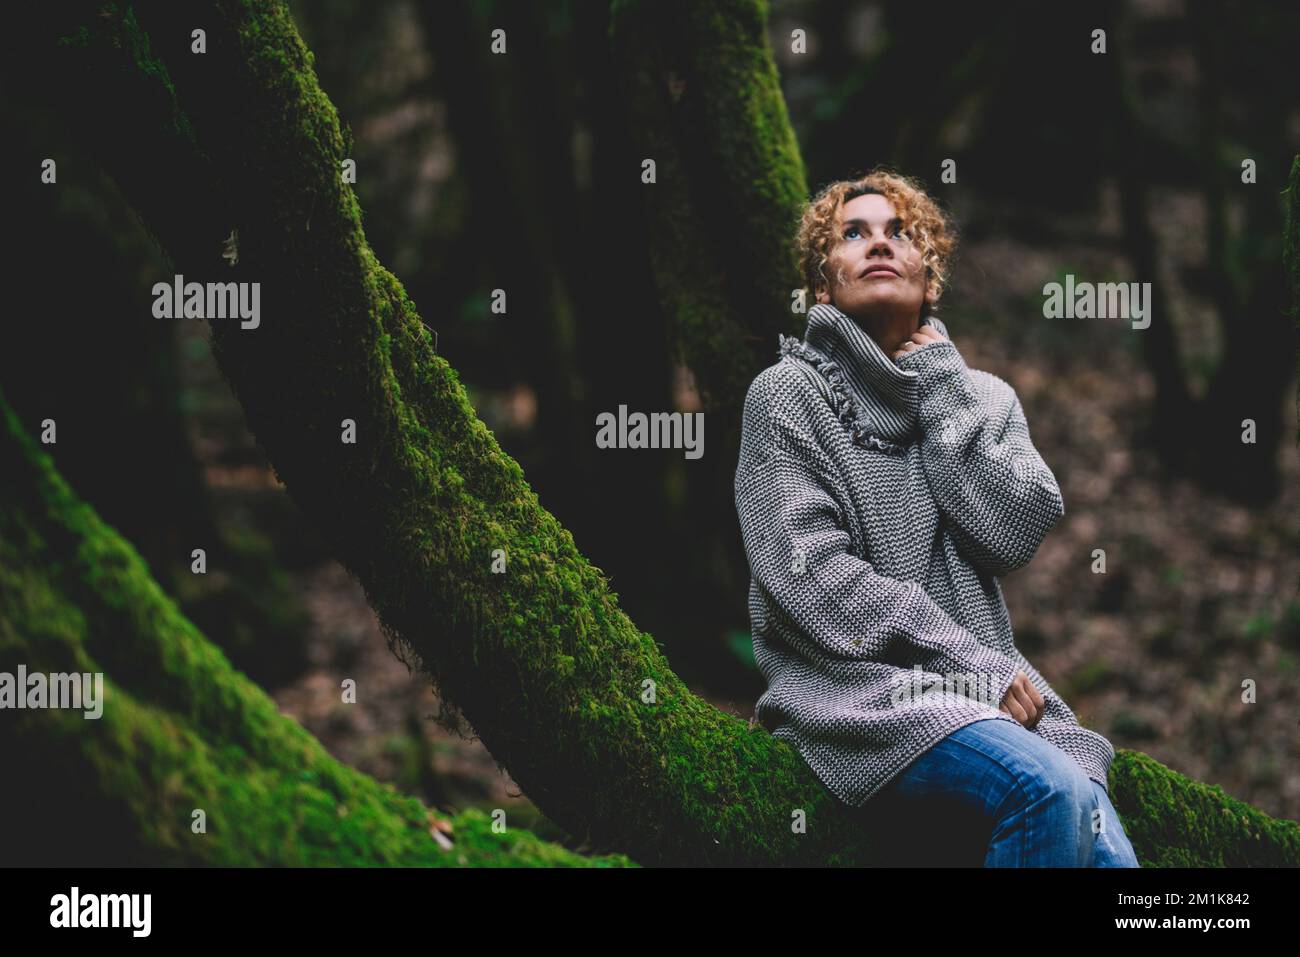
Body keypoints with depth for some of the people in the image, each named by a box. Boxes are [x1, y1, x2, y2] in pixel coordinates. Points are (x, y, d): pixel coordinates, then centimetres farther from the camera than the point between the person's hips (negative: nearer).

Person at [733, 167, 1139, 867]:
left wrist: (939, 384, 0)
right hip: (854, 687, -5)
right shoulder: (788, 394, 4)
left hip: (989, 694, 5)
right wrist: (979, 669, -12)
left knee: (1108, 853, -22)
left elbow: (1016, 534, -1)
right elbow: (813, 579, -8)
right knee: (1050, 791, -31)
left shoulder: (985, 397, 18)